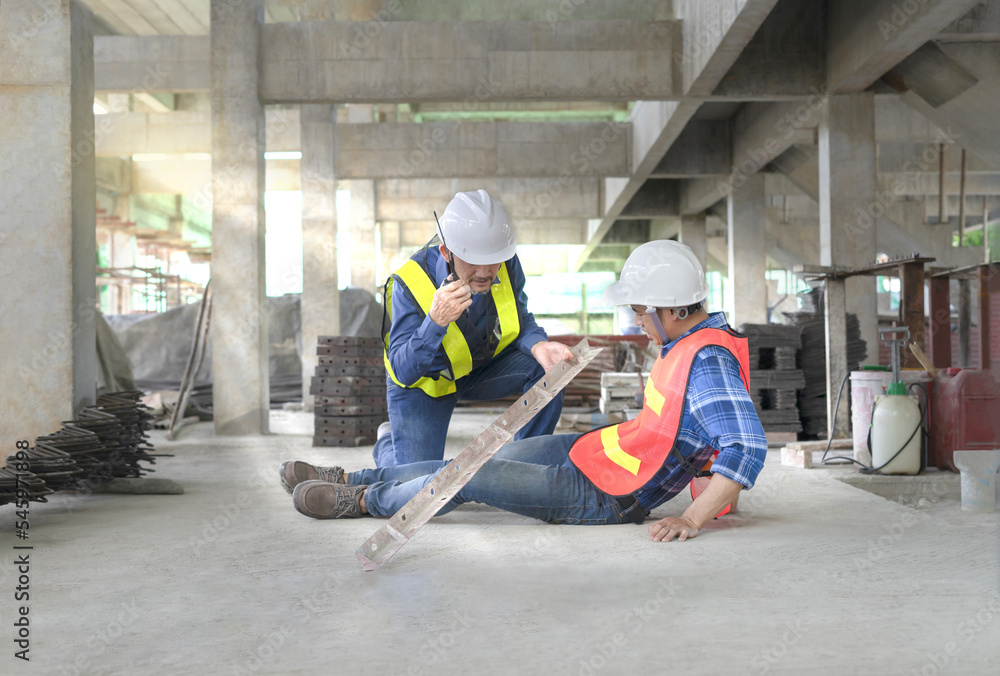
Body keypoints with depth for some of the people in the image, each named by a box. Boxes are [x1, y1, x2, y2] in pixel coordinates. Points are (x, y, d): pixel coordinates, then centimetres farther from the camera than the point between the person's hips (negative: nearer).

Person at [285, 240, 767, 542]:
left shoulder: (708, 365, -28)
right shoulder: (690, 341, 3)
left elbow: (749, 448, -38)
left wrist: (693, 519, -39)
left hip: (600, 497, -9)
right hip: (593, 448, 10)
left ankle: (362, 501, 13)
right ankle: (347, 478, 22)